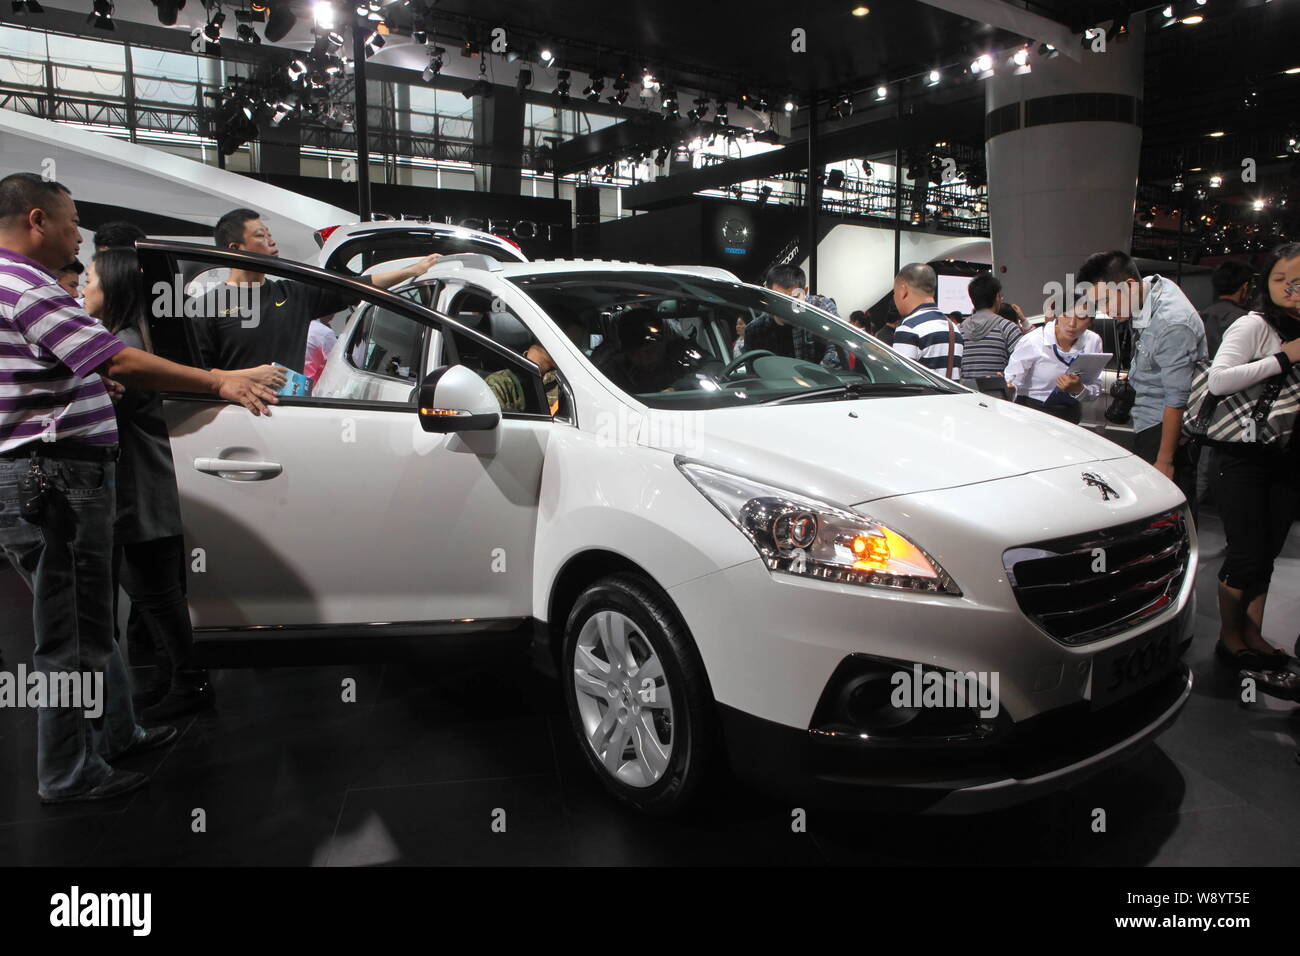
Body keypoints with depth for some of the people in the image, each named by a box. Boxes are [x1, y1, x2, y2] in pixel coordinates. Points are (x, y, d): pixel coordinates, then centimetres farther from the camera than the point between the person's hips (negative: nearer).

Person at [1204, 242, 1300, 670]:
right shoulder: (1254, 326, -9)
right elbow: (1218, 381, -23)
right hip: (1242, 455, -6)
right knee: (1247, 553, -2)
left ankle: (1252, 633, 23)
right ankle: (1229, 636, 14)